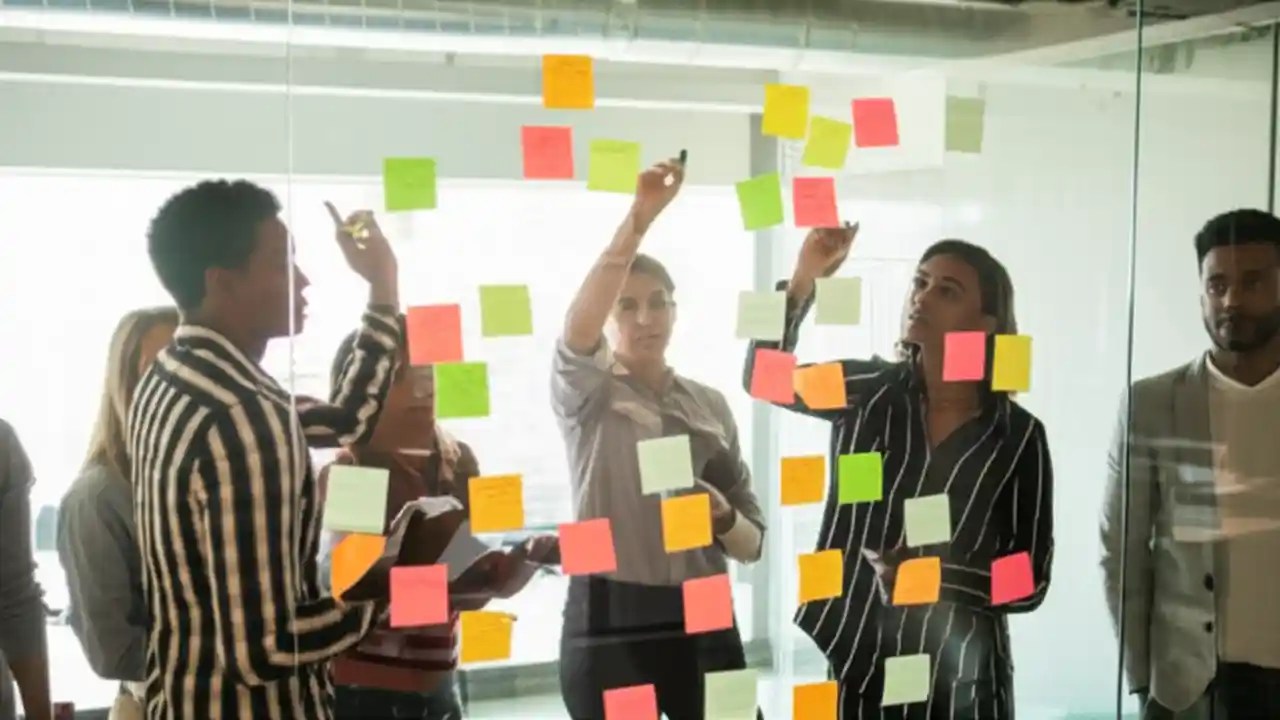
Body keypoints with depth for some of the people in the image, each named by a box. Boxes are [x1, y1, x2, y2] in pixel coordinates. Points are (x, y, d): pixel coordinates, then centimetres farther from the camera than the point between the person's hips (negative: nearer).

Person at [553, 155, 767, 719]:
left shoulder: (710, 405, 11)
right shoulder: (586, 395, 1)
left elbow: (751, 543, 12)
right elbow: (577, 329, -24)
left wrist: (722, 516, -12)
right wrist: (639, 218, -34)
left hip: (702, 627, 3)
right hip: (611, 626, -3)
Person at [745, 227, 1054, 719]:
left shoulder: (1018, 435, -3)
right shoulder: (867, 392, 1)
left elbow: (1031, 583, -3)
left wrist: (936, 577, -17)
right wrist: (803, 279, -28)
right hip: (841, 666, 1)